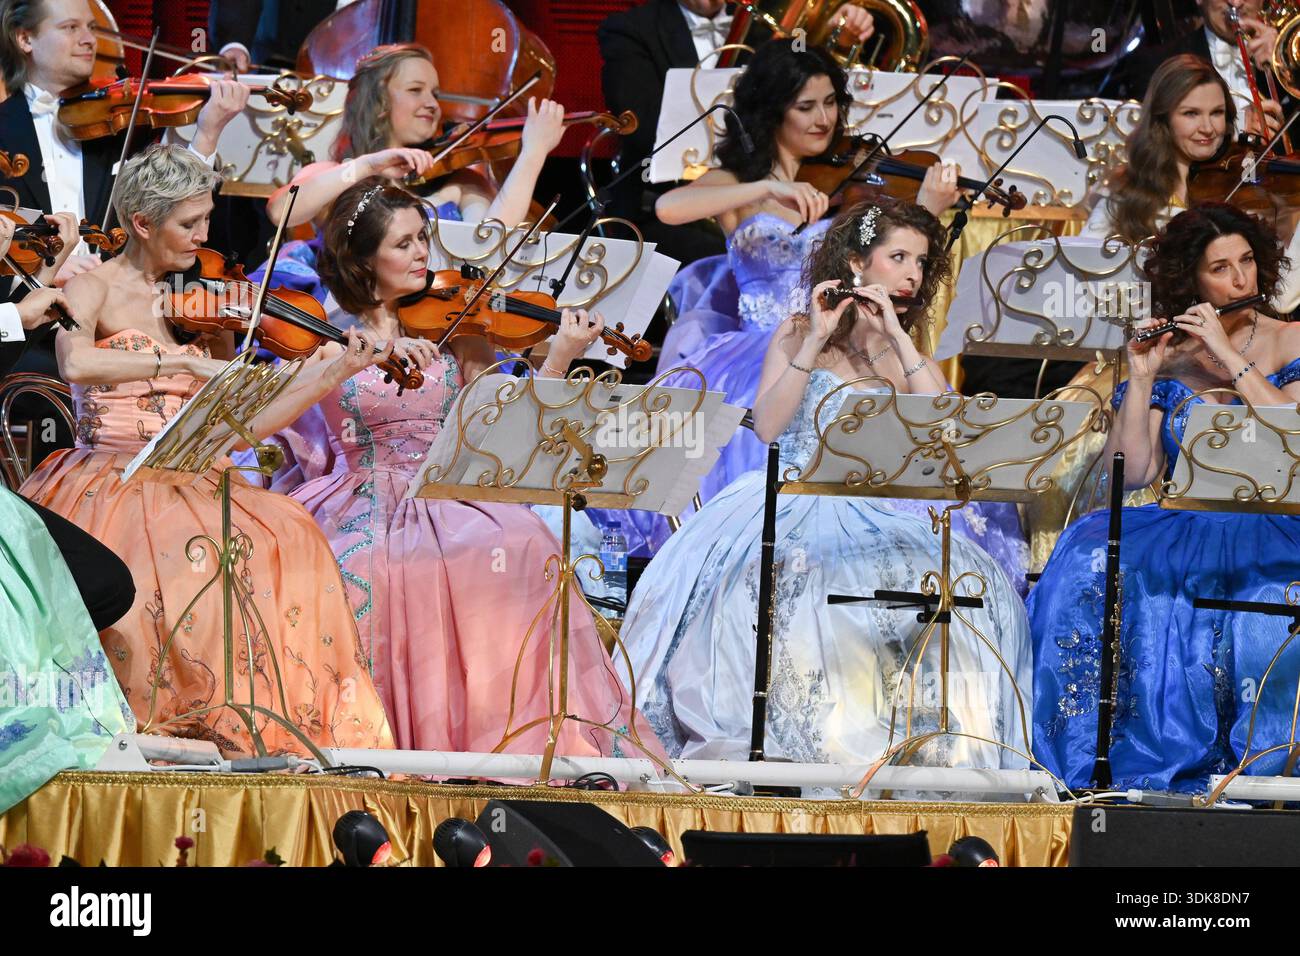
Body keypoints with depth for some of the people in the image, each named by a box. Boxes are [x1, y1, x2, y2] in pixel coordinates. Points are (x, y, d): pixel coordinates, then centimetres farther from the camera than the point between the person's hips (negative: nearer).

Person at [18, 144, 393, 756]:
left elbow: (237, 428, 10)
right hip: (109, 486, -5)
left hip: (187, 488, 5)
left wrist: (335, 373, 3)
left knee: (287, 539, -25)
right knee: (186, 549, -36)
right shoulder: (94, 291, 1)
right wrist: (186, 363, -29)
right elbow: (76, 363, -23)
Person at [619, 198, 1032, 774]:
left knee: (962, 581, -27)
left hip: (879, 512, 3)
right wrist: (815, 343, -12)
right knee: (795, 576, -37)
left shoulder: (909, 351, 14)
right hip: (796, 503, -3)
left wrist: (897, 339, -8)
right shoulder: (798, 333, 7)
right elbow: (768, 427, -8)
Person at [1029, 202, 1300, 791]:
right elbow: (1131, 474, 1)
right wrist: (1142, 377, -8)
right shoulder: (1167, 358, 9)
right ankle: (1096, 755, -23)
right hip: (1183, 530, 2)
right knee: (1093, 560, -27)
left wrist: (1228, 356, -12)